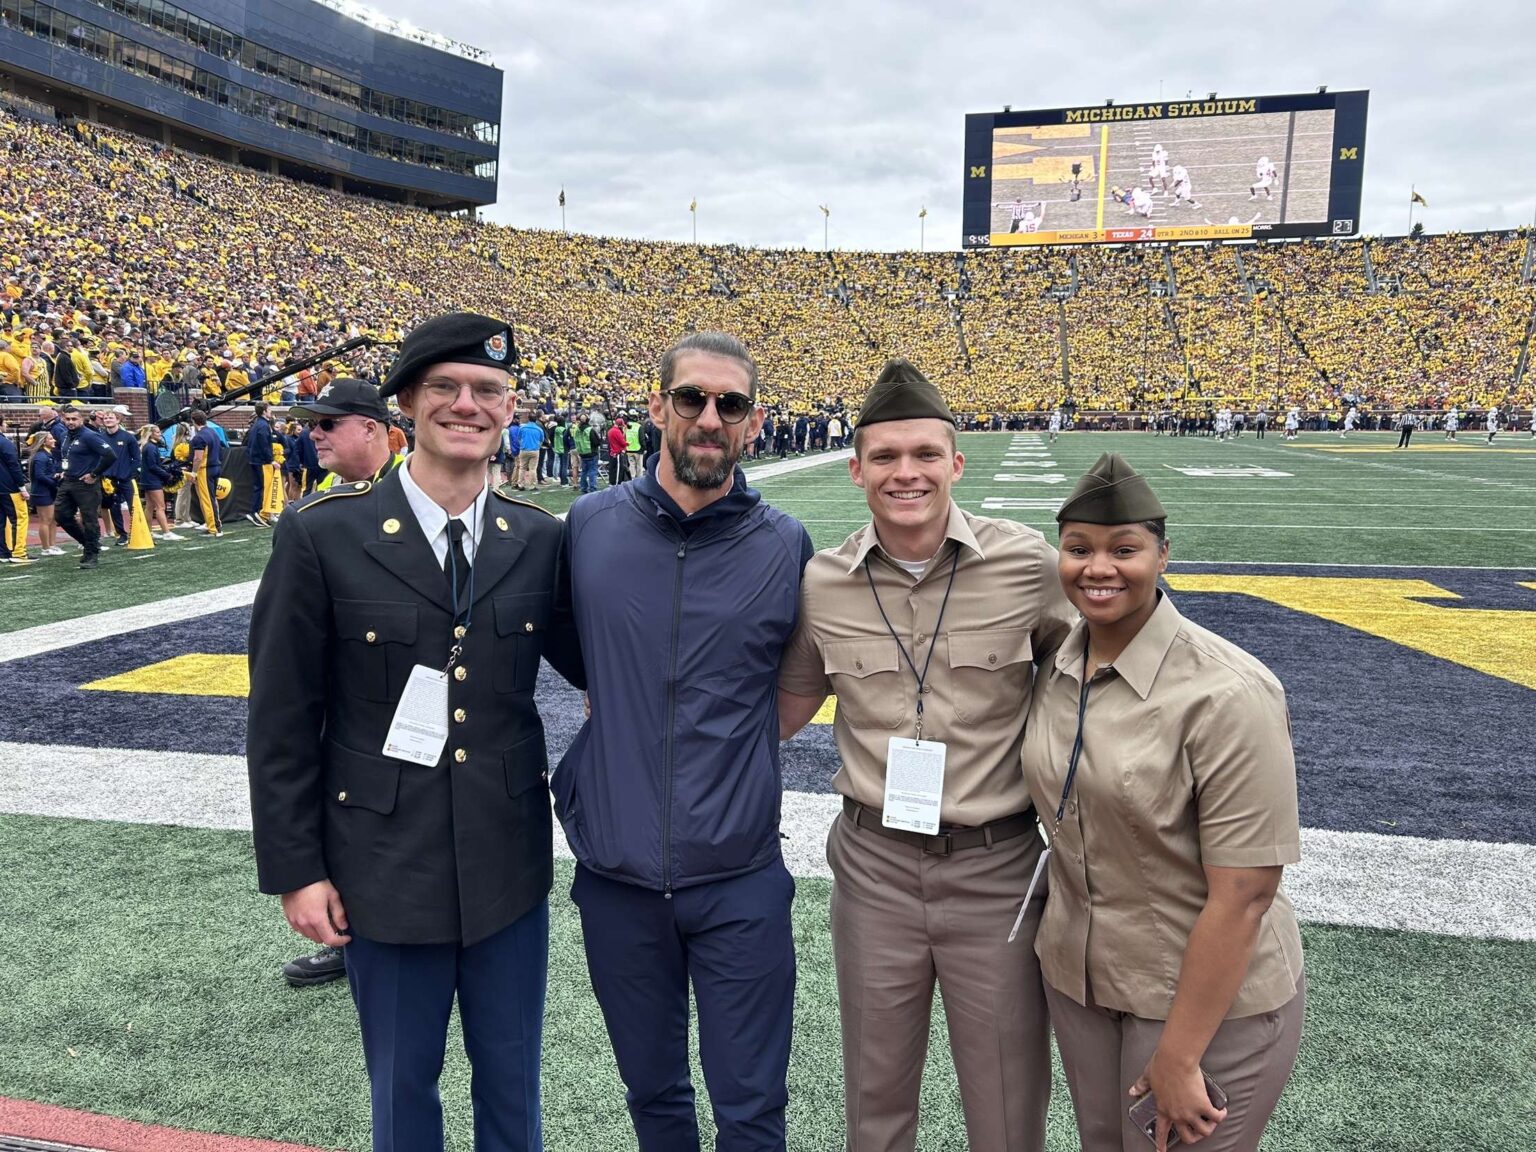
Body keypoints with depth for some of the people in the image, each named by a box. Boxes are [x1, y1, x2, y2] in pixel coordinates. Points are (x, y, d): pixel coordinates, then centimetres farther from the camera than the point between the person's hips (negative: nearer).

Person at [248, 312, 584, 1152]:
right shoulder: (322, 533, -11)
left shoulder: (538, 539, -3)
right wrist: (294, 871, -5)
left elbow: (588, 662, 9)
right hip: (385, 870, -2)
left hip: (509, 865, 2)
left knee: (511, 1081, 19)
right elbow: (281, 722, -6)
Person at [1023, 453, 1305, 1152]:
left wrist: (1178, 1058, -18)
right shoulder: (1055, 667, -4)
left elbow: (1243, 894, -22)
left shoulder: (1227, 694, -24)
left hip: (1211, 997, -6)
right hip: (1076, 977, 6)